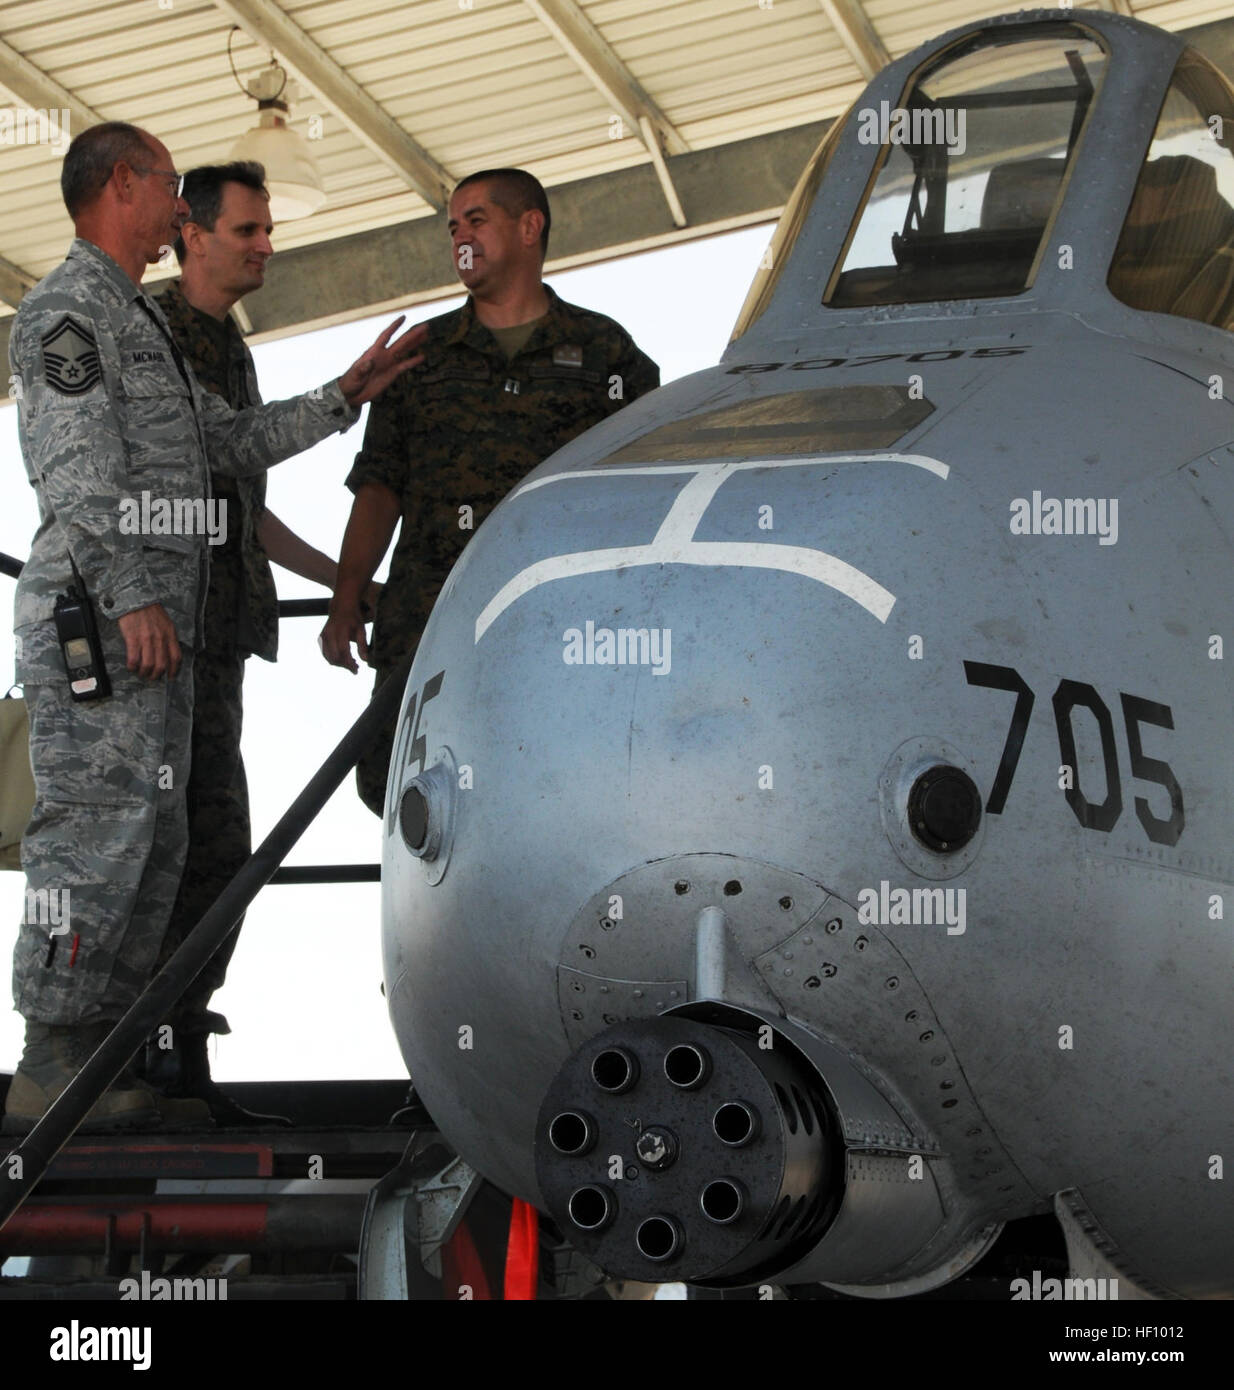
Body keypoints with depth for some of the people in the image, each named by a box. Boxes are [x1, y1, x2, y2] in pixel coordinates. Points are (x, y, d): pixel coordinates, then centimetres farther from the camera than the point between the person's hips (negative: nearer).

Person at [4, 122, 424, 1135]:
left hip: (155, 624, 10)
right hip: (98, 619, -10)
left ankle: (105, 1060, 11)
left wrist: (346, 394, 24)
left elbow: (234, 443, 28)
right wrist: (131, 595, -22)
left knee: (153, 842, 8)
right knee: (95, 831, -12)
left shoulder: (141, 321, 26)